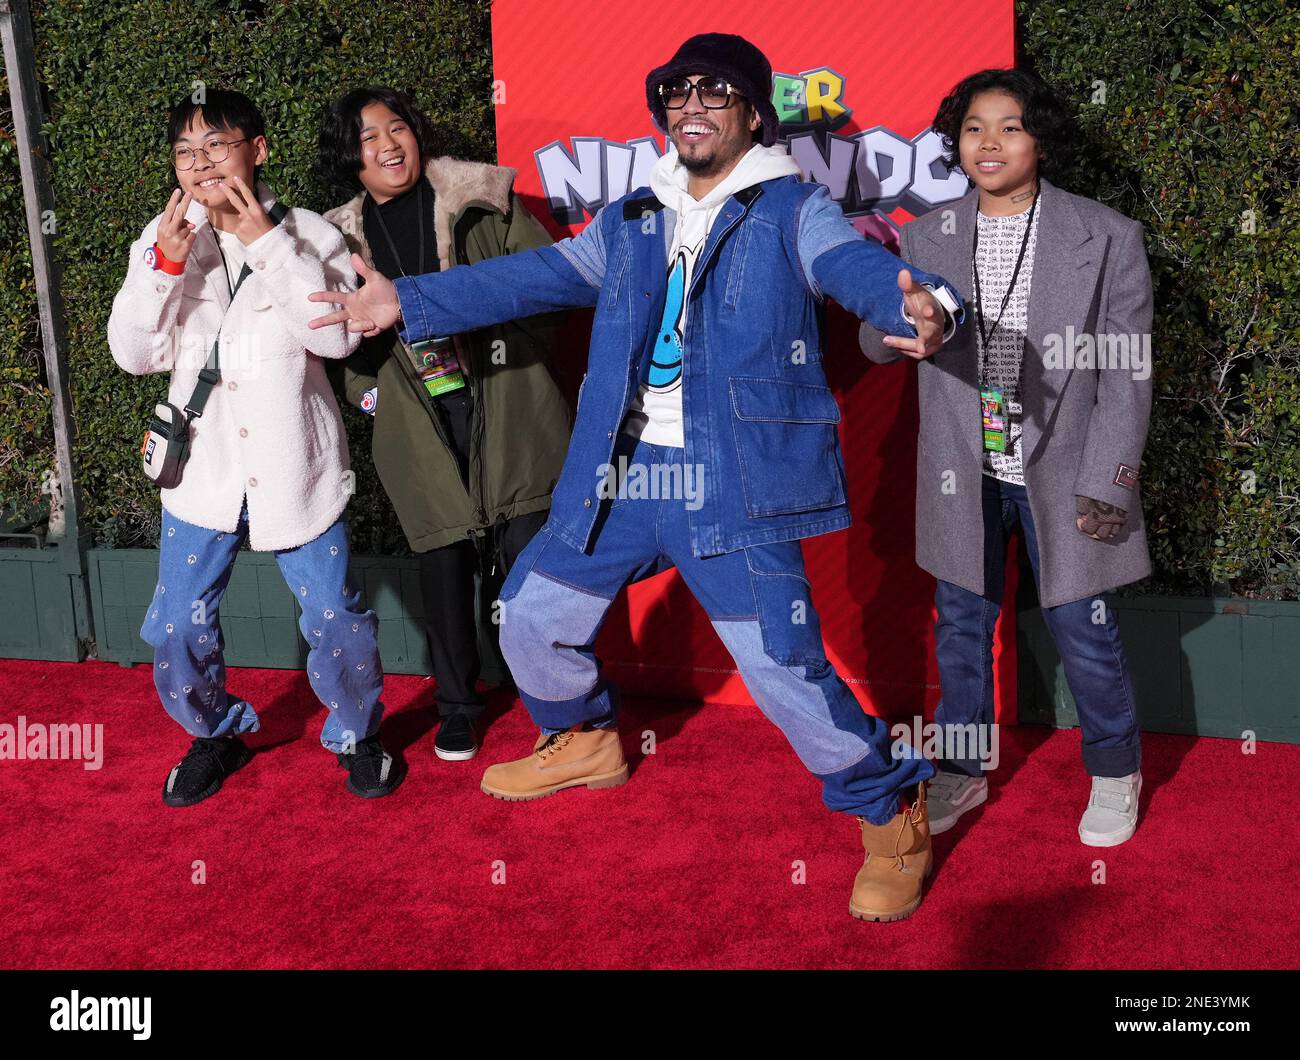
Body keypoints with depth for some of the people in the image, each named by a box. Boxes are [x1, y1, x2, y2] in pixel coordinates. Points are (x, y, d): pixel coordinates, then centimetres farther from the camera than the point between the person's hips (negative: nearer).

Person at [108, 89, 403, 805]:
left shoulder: (306, 234, -4)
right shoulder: (163, 240, 4)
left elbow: (338, 335, -18)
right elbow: (134, 353, -3)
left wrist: (268, 244, -19)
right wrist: (166, 263, -16)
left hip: (293, 469, -2)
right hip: (203, 470, 3)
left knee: (336, 619, 3)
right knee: (177, 629, 7)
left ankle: (356, 733, 28)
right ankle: (216, 733, 32)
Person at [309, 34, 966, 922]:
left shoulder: (793, 212, -3)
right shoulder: (629, 222, 14)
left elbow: (859, 266, -20)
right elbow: (531, 279, 14)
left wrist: (923, 306, -44)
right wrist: (407, 301, 8)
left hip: (735, 484, -6)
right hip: (620, 479, 6)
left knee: (783, 666, -10)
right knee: (533, 612, 17)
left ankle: (892, 815, 15)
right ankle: (584, 740, 46)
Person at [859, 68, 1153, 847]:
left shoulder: (1106, 237, -5)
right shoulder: (927, 239, 2)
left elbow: (1127, 373, -6)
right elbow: (879, 345, 2)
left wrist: (1105, 482, -11)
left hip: (1061, 474, -3)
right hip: (965, 475, 3)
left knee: (1083, 630, 6)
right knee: (962, 625, 14)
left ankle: (1116, 772, 31)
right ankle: (963, 770, 34)